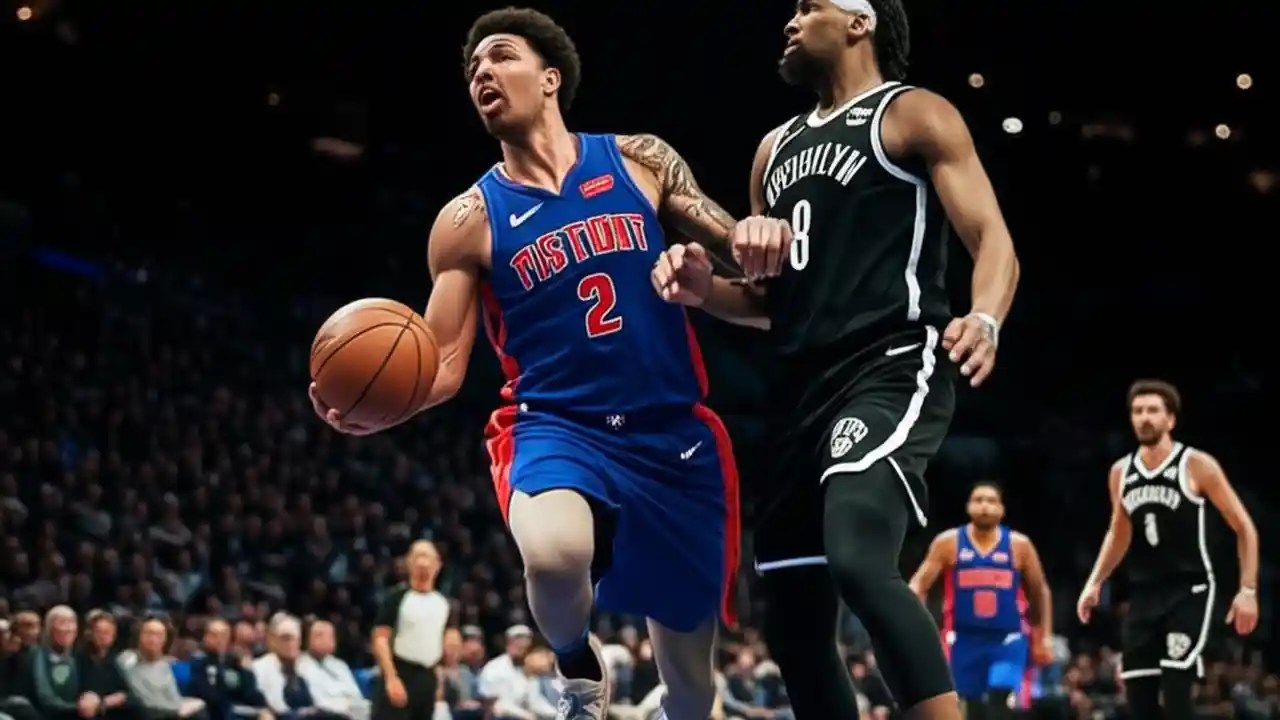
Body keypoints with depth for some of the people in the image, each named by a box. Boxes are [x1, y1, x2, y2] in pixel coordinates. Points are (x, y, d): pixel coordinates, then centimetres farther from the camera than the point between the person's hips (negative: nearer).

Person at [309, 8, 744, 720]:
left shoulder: (638, 159, 4)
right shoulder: (470, 219, 2)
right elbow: (444, 367, 0)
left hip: (673, 434, 2)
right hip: (556, 427, -2)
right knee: (553, 555, -37)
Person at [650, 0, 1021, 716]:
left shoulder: (914, 115, 1)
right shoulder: (777, 147, 23)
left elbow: (993, 240, -9)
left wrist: (985, 321, -31)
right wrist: (706, 289, 5)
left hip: (892, 370, -8)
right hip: (804, 390, 8)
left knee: (859, 560, -32)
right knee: (795, 622, 8)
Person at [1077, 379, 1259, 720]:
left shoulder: (1197, 465, -8)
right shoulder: (1120, 472, 7)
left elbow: (1244, 527, -4)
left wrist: (1248, 590, -11)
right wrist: (1095, 583, 14)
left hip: (1190, 592, -5)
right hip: (1143, 594, 5)